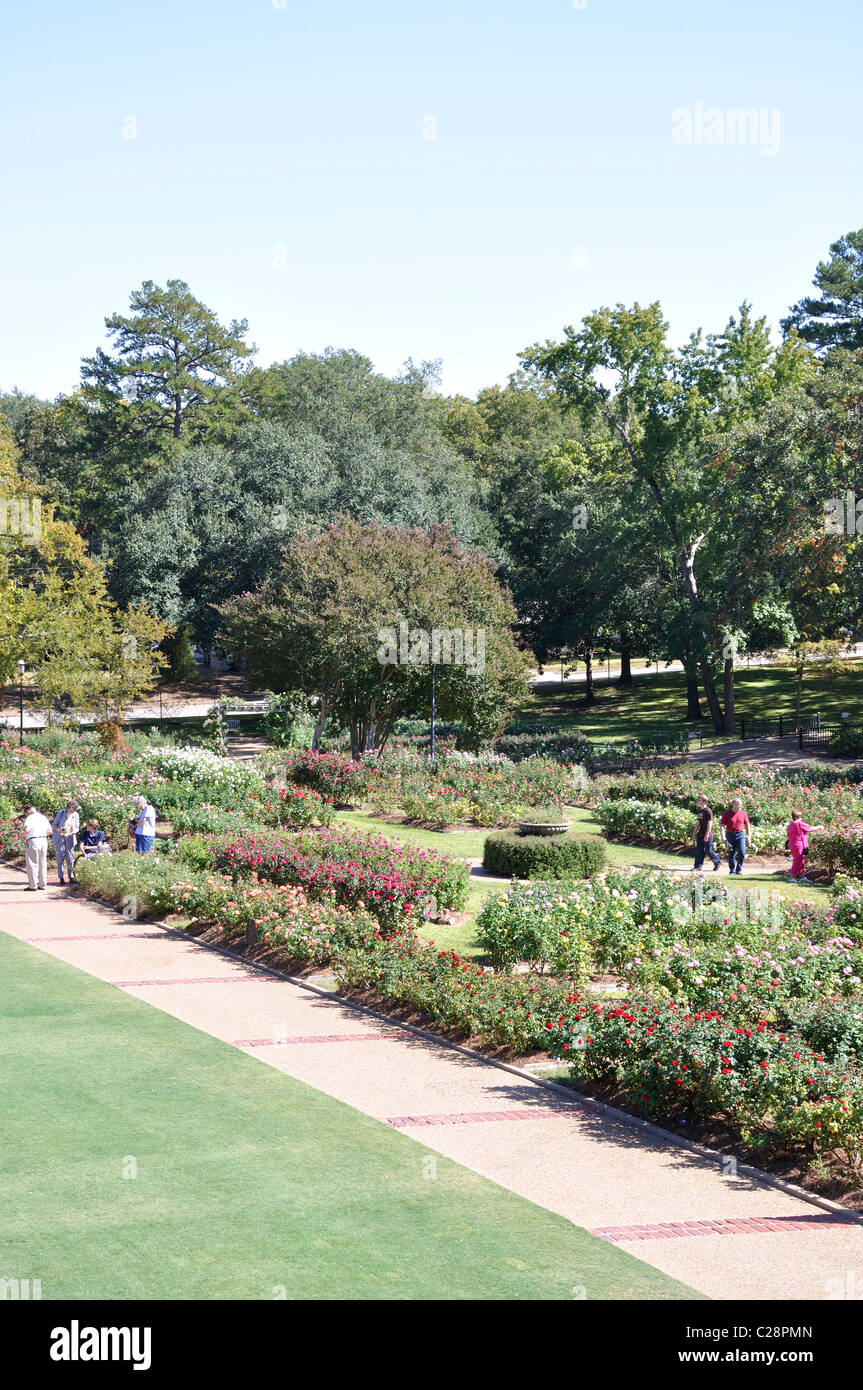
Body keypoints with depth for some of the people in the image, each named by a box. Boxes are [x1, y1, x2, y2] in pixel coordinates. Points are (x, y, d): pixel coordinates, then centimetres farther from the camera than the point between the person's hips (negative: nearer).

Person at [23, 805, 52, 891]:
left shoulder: (30, 818, -7)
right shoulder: (44, 817, 14)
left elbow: (26, 830, -19)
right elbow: (49, 831, 12)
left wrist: (26, 834, 2)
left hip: (33, 841, -7)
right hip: (44, 841, 7)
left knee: (32, 864, -1)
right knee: (42, 864, 14)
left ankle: (33, 886, -2)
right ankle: (43, 884, 18)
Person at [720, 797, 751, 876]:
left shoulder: (743, 813, 6)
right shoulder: (726, 813, -3)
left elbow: (747, 825, 14)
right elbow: (722, 825, -6)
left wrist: (749, 836, 9)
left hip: (740, 834, 1)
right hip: (730, 835, -1)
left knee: (742, 852, -14)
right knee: (731, 854, 4)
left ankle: (739, 869, -1)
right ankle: (732, 871, 16)